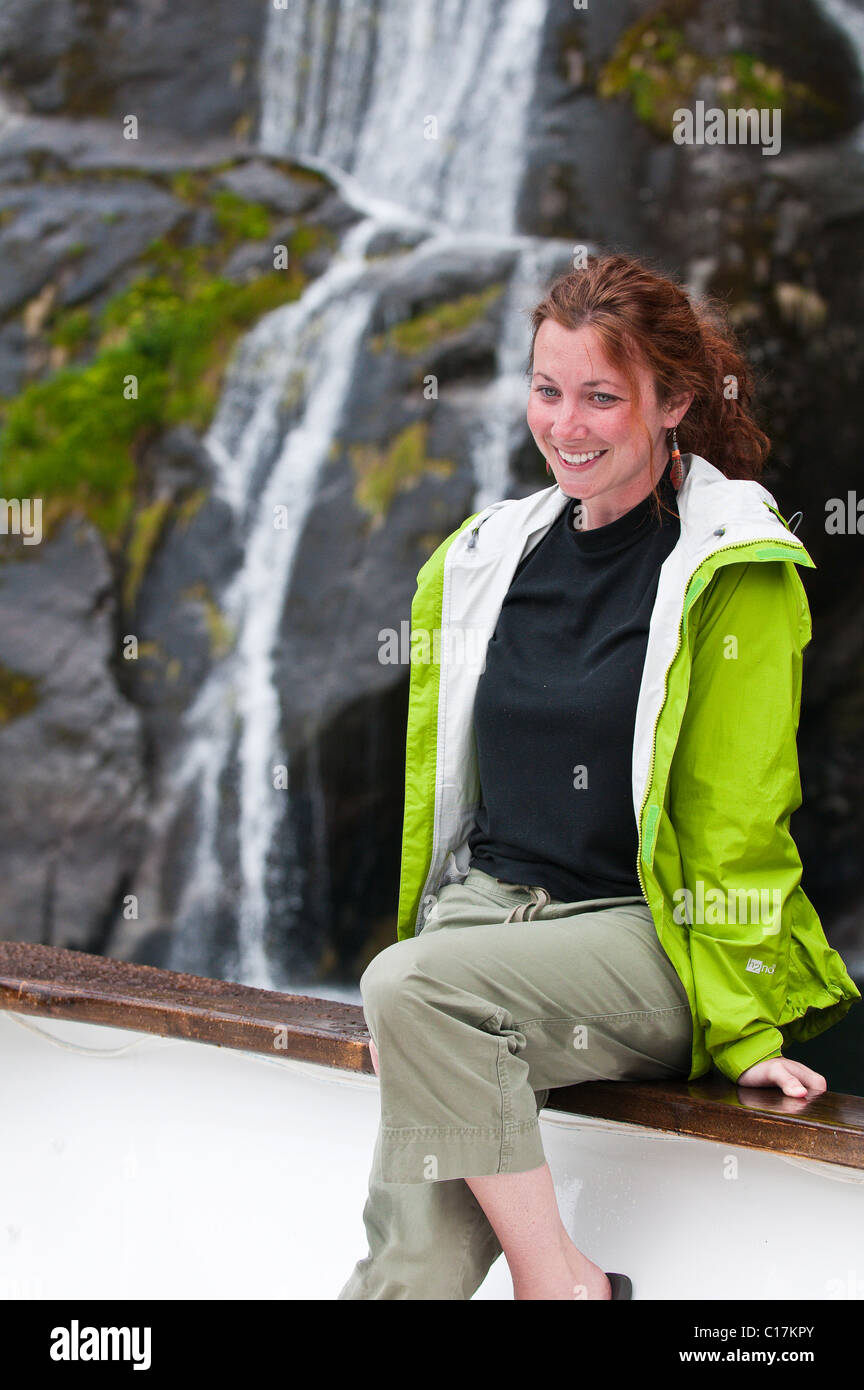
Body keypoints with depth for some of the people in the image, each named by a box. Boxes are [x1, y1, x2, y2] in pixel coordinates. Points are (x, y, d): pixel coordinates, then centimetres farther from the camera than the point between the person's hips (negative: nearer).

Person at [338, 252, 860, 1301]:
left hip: (645, 934, -4)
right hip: (487, 902, 4)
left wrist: (742, 1029, -5)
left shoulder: (735, 575, -5)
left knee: (411, 984, -31)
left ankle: (556, 1277, -15)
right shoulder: (479, 558, 11)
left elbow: (735, 820, -6)